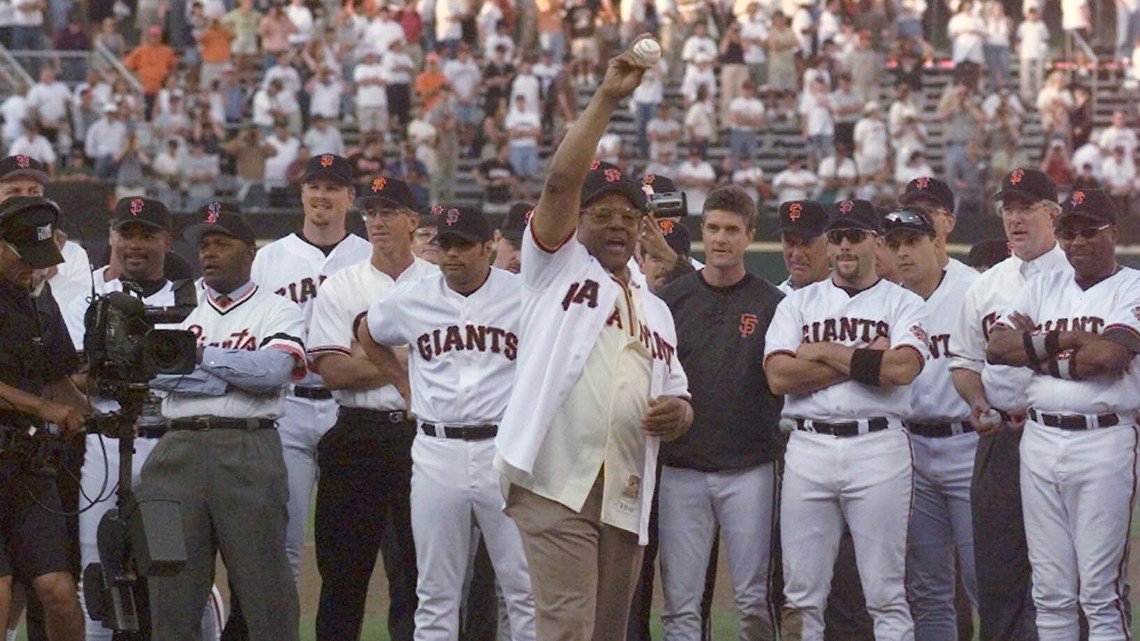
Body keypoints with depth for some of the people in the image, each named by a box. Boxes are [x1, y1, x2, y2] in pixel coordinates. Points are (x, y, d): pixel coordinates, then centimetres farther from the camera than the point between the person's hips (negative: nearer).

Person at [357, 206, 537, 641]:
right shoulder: (412, 301, 8)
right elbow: (367, 336, 27)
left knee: (525, 584, -2)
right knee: (435, 591, 6)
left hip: (506, 450, -2)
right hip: (436, 453, 2)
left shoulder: (523, 297, -1)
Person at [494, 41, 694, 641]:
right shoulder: (556, 268, 8)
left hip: (626, 498, 6)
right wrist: (607, 99, -10)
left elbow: (675, 401, 27)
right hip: (553, 485, -6)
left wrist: (677, 412, 2)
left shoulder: (657, 312, 24)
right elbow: (561, 180, -7)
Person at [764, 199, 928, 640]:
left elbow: (903, 368, -12)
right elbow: (779, 376, -2)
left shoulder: (903, 304, 8)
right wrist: (864, 360, -6)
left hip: (878, 449, -2)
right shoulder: (799, 303, 14)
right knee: (802, 593, 3)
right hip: (808, 449, 2)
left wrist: (824, 353, -5)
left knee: (886, 592, -1)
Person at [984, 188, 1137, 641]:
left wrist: (1037, 349, -3)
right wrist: (1066, 341, -7)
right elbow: (996, 346, 4)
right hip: (1040, 440, 5)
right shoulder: (1044, 286, 16)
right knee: (1050, 590, 8)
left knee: (1101, 593, -5)